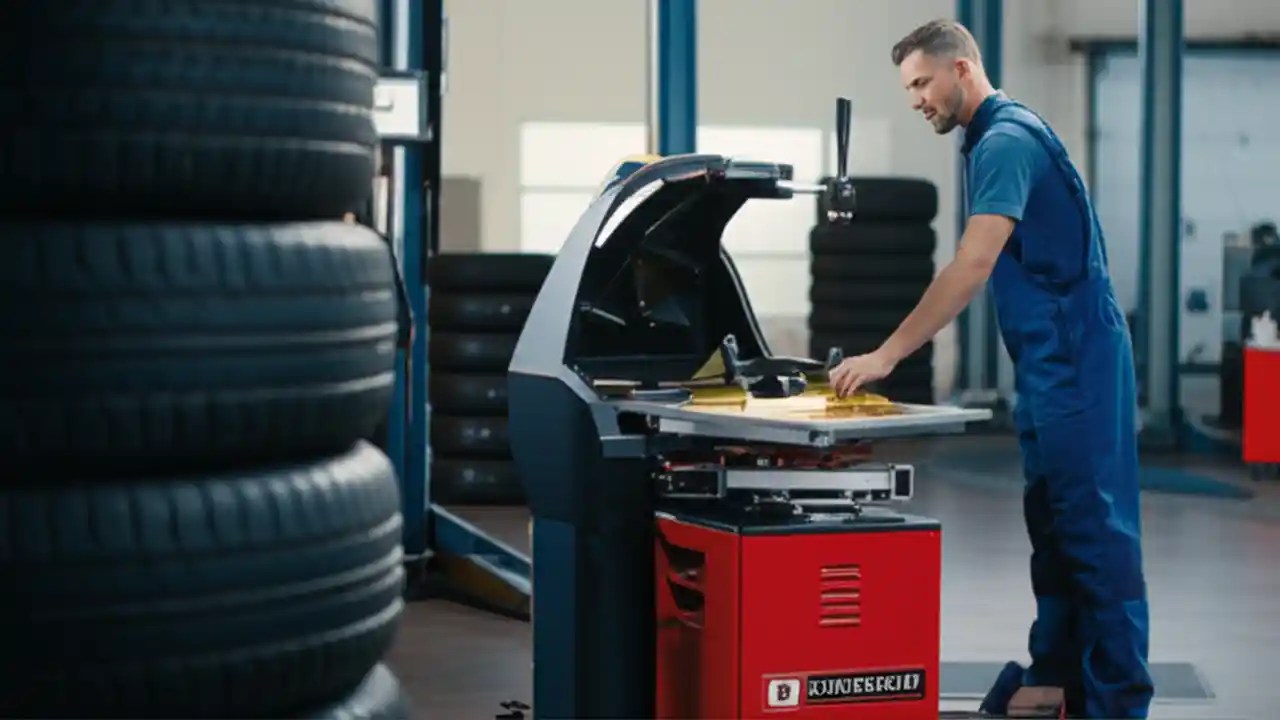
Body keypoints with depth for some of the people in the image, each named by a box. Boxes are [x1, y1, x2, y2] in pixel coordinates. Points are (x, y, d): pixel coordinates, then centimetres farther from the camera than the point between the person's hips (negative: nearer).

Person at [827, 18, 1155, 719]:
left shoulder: (1007, 140, -15)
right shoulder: (998, 137, 17)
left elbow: (972, 266, -24)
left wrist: (888, 353, -24)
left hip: (1073, 359, -10)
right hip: (1050, 362, 10)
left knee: (1093, 524, -7)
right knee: (1054, 522, 12)